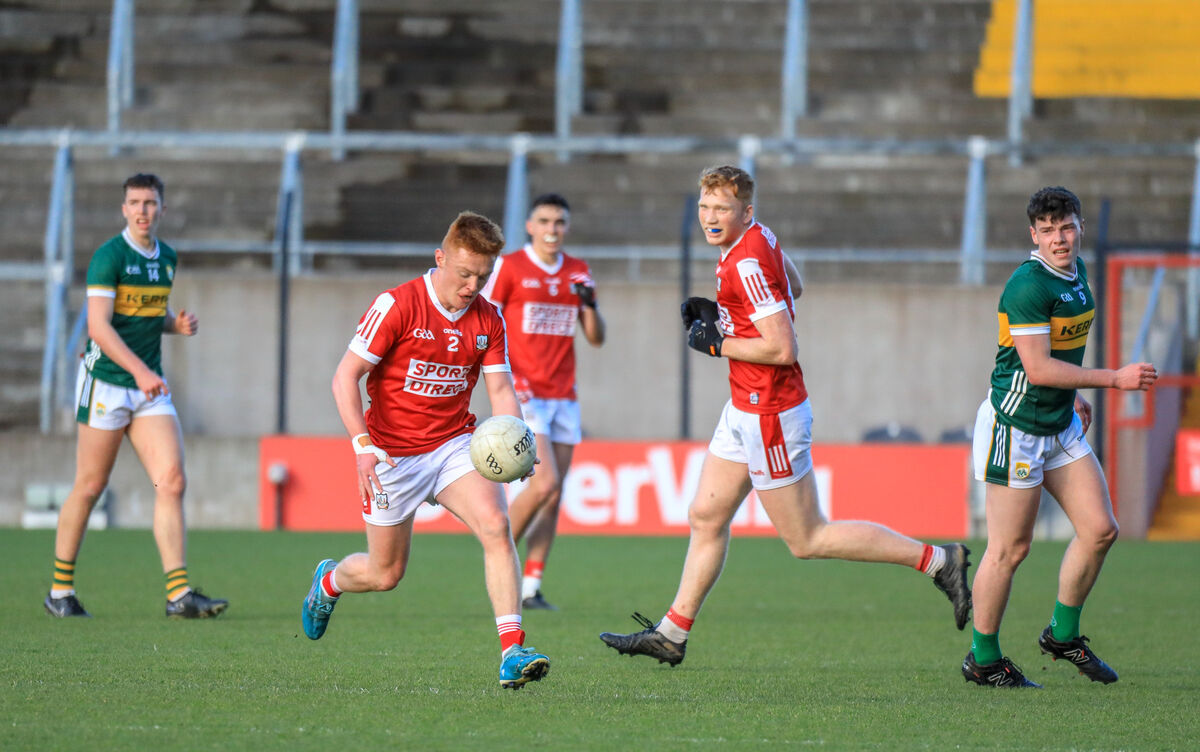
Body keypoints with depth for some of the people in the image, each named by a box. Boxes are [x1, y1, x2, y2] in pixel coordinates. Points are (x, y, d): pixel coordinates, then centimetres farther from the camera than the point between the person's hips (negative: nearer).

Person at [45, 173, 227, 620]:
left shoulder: (167, 258, 11)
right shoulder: (109, 256, -11)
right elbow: (98, 325, -20)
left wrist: (177, 324, 3)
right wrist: (139, 370, -29)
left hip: (150, 387, 6)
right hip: (106, 382, -6)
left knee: (172, 482, -7)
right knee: (89, 487, 1)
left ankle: (179, 595, -10)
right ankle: (60, 590, 16)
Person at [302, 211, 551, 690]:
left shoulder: (487, 320, -1)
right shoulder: (397, 306, -16)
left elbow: (500, 390, 0)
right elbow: (346, 376, -15)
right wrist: (362, 444, -27)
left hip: (454, 445, 3)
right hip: (392, 454, -3)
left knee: (495, 525, -23)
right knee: (386, 574, 7)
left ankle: (512, 651, -26)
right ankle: (330, 580, 44)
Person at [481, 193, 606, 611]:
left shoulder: (578, 271, 12)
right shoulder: (509, 267, -2)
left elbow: (596, 338, 14)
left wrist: (589, 304, -6)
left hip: (564, 397, 5)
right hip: (524, 395, -5)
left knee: (554, 497, 1)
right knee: (544, 483, -17)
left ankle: (531, 588, 3)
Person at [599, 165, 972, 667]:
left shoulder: (747, 263, -23)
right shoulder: (759, 236, 5)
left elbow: (782, 348, -27)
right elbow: (794, 286, 23)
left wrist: (716, 343, -14)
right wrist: (721, 313, 12)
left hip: (770, 415, -10)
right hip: (746, 408, 10)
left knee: (807, 540, -1)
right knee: (706, 518, 13)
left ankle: (936, 560, 2)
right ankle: (672, 635, 21)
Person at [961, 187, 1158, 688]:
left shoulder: (1076, 271, 8)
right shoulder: (1029, 285, -21)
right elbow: (1038, 368, -24)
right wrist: (1115, 379, -21)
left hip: (1060, 427, 9)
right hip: (1015, 425, -9)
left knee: (1100, 530, 6)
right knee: (1010, 549, -1)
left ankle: (1063, 635, 23)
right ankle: (983, 660, 12)